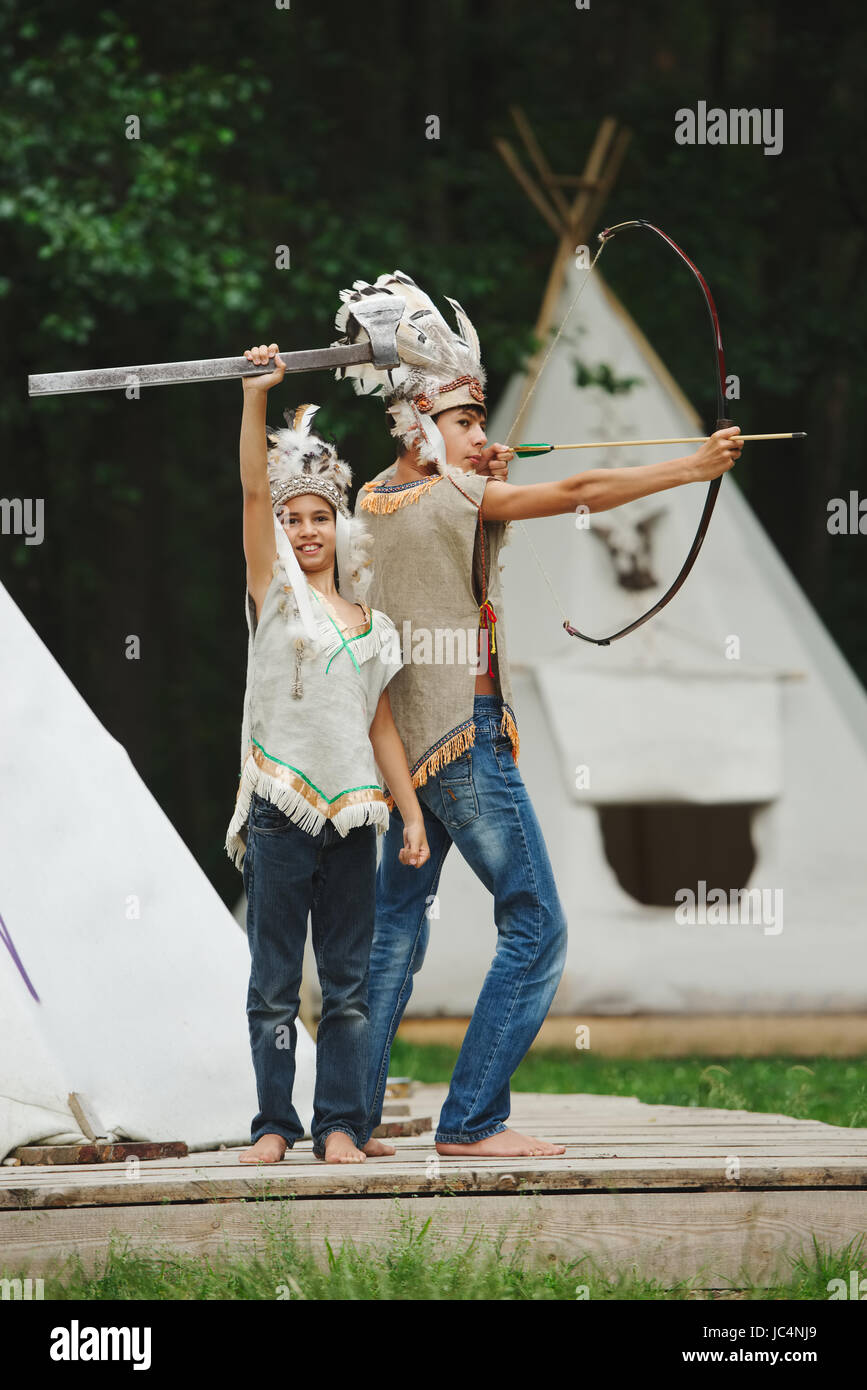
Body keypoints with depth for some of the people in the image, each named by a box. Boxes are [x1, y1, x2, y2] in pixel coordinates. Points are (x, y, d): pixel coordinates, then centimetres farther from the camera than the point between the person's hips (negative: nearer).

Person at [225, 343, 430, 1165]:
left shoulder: (370, 624, 14)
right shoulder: (274, 593, 4)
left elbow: (381, 727, 14)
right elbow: (253, 488, -6)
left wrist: (412, 812, 7)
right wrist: (256, 394, -15)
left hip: (352, 814, 3)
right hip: (282, 810, -3)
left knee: (348, 980, 3)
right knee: (275, 981, -1)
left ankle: (340, 1124, 7)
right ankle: (273, 1125, 4)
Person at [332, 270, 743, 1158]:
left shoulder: (374, 502, 9)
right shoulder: (454, 499, -12)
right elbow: (581, 493, -19)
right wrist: (694, 467, -17)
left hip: (400, 743, 8)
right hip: (466, 736, -8)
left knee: (393, 931, 12)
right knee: (535, 927, -4)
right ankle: (471, 1121, -7)